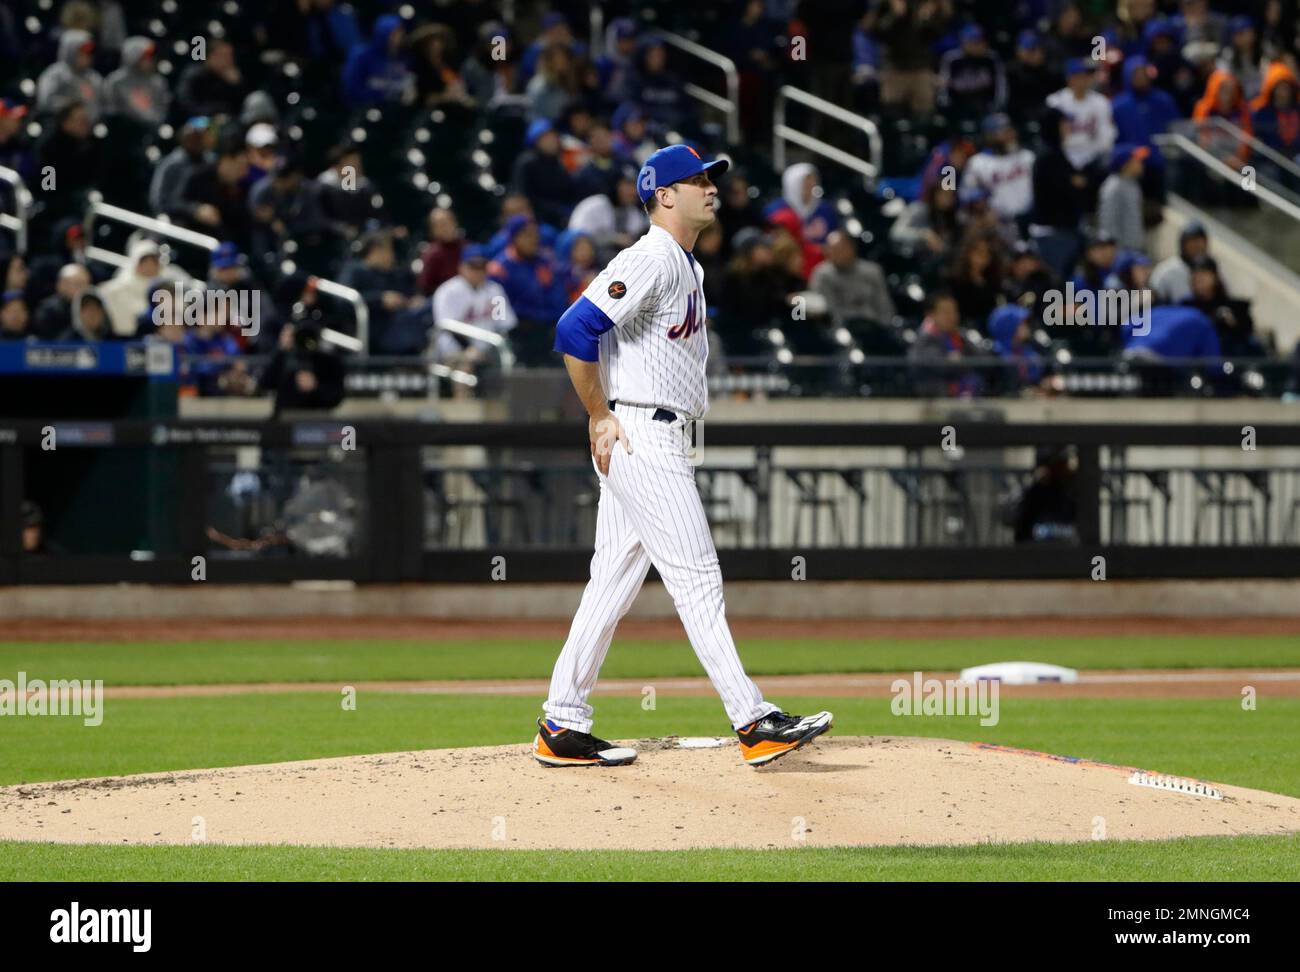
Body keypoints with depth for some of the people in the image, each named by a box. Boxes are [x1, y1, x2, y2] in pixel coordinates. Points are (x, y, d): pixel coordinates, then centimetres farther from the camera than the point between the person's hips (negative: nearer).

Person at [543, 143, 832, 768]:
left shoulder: (685, 268, 19)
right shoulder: (650, 261, -13)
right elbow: (575, 330, -22)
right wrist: (599, 417, -16)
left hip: (663, 436, 10)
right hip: (640, 438, -10)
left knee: (613, 585, 10)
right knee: (696, 578, -10)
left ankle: (562, 728, 12)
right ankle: (753, 721, -12)